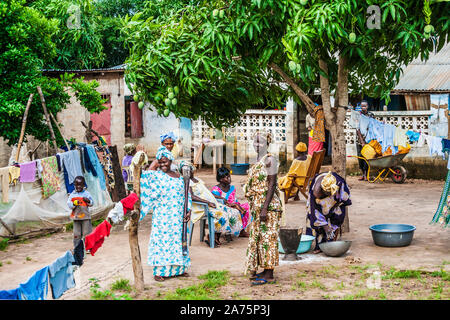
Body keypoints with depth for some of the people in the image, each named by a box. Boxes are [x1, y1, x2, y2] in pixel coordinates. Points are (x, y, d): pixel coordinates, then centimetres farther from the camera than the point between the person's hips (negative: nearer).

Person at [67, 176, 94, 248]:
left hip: (85, 216, -1)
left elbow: (92, 203, 2)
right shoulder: (72, 194, 5)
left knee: (87, 233, 0)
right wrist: (74, 203, -19)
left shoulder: (86, 193, 3)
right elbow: (69, 204, -1)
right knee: (77, 234, 3)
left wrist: (88, 201, -18)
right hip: (76, 217, 1)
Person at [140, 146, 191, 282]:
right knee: (161, 239, -5)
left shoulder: (179, 177, 12)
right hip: (162, 216, -4)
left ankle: (178, 268, 18)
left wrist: (188, 210, 4)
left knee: (177, 239, 8)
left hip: (178, 217, 4)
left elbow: (186, 195, 14)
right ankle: (159, 271, -2)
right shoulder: (155, 175, 1)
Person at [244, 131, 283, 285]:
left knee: (268, 238, -6)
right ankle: (266, 271, 19)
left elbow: (272, 185, -17)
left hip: (268, 205, -10)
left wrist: (264, 208, -22)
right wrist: (255, 208, 21)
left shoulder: (269, 159, -11)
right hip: (257, 205, 10)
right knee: (258, 237, 12)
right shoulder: (258, 161, 17)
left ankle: (269, 275, -3)